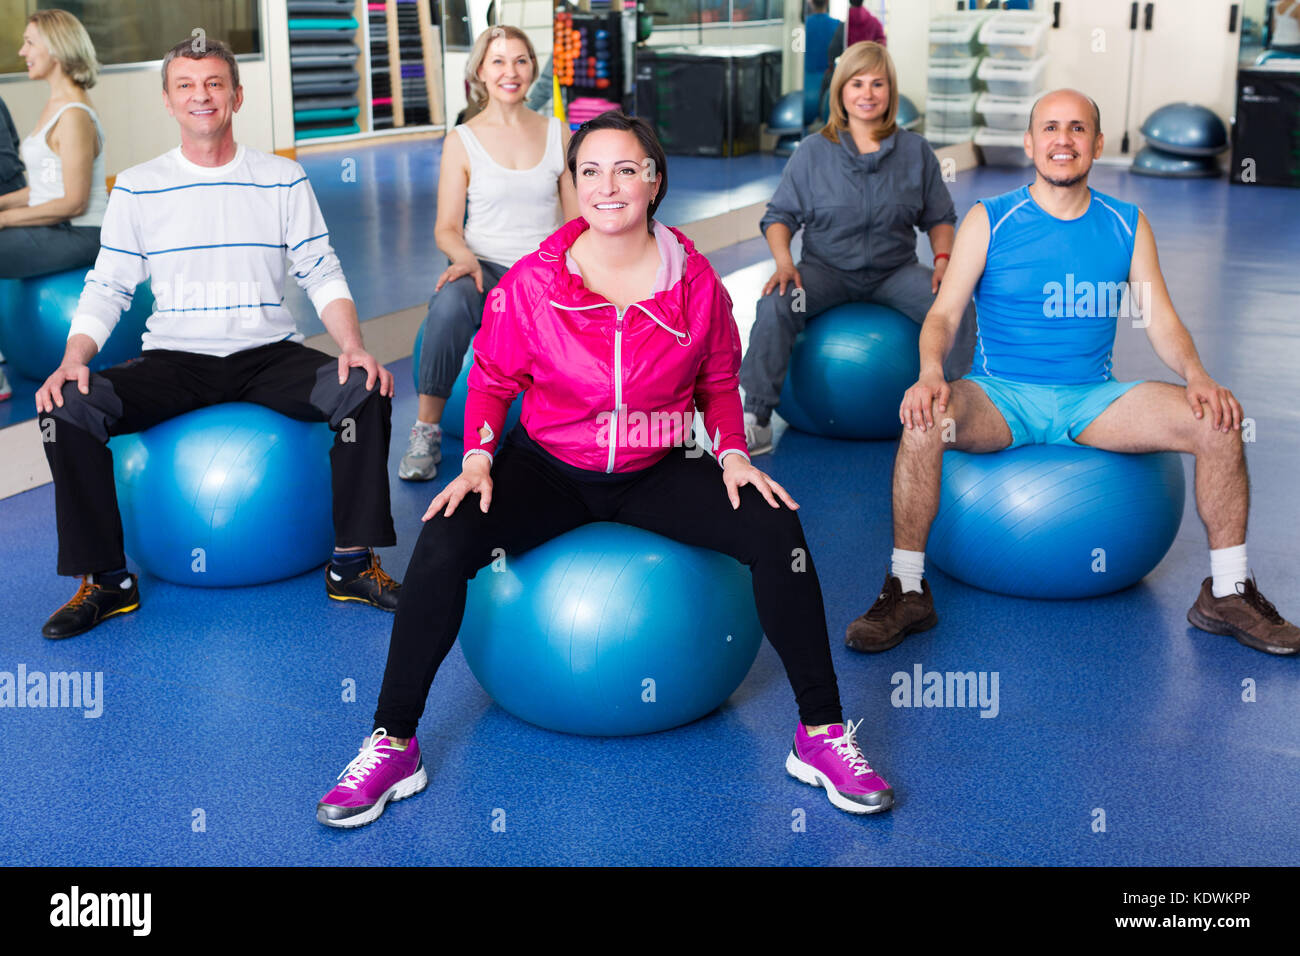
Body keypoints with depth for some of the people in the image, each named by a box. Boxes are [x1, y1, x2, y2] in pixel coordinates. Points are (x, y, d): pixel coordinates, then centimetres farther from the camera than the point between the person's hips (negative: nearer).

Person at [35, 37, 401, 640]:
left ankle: (352, 565, -14)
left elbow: (322, 274, 3)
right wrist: (73, 359, -12)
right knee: (66, 407, -24)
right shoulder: (136, 188, 6)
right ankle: (105, 579, -7)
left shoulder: (283, 179, 6)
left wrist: (353, 345, -16)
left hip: (269, 354, 0)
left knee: (366, 389, -29)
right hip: (174, 359, 1)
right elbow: (106, 288, 6)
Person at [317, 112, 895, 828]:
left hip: (657, 473, 1)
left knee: (776, 529, -21)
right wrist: (477, 462, -11)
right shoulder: (533, 279, -10)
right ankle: (391, 747, -11)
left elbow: (718, 382, 8)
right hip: (549, 469, -1)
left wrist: (734, 455, -7)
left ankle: (821, 736, -7)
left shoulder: (693, 278, -6)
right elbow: (491, 379, 2)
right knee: (443, 545, -27)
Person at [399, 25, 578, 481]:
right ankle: (426, 431, -23)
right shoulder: (462, 140, 5)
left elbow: (575, 221, 11)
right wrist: (465, 257, -21)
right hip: (486, 268, -1)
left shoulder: (558, 135, 10)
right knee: (449, 303, -38)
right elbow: (447, 228, 2)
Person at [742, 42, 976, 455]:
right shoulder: (812, 151, 3)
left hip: (895, 272, 1)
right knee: (775, 304, -31)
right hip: (827, 269, -1)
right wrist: (784, 264, -15)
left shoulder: (916, 151, 7)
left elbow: (939, 218, 13)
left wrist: (943, 260, -7)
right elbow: (780, 216, 4)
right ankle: (756, 418, -24)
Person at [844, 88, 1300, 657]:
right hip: (1001, 396, -2)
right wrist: (931, 372, -29)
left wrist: (1198, 377, -15)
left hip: (1092, 400, 3)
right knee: (924, 421, -34)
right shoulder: (989, 221, 0)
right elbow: (945, 313, -7)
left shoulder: (1127, 226, 7)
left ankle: (1227, 594, -2)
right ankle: (906, 592, -20)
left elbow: (1161, 320, 5)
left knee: (1219, 422, -18)